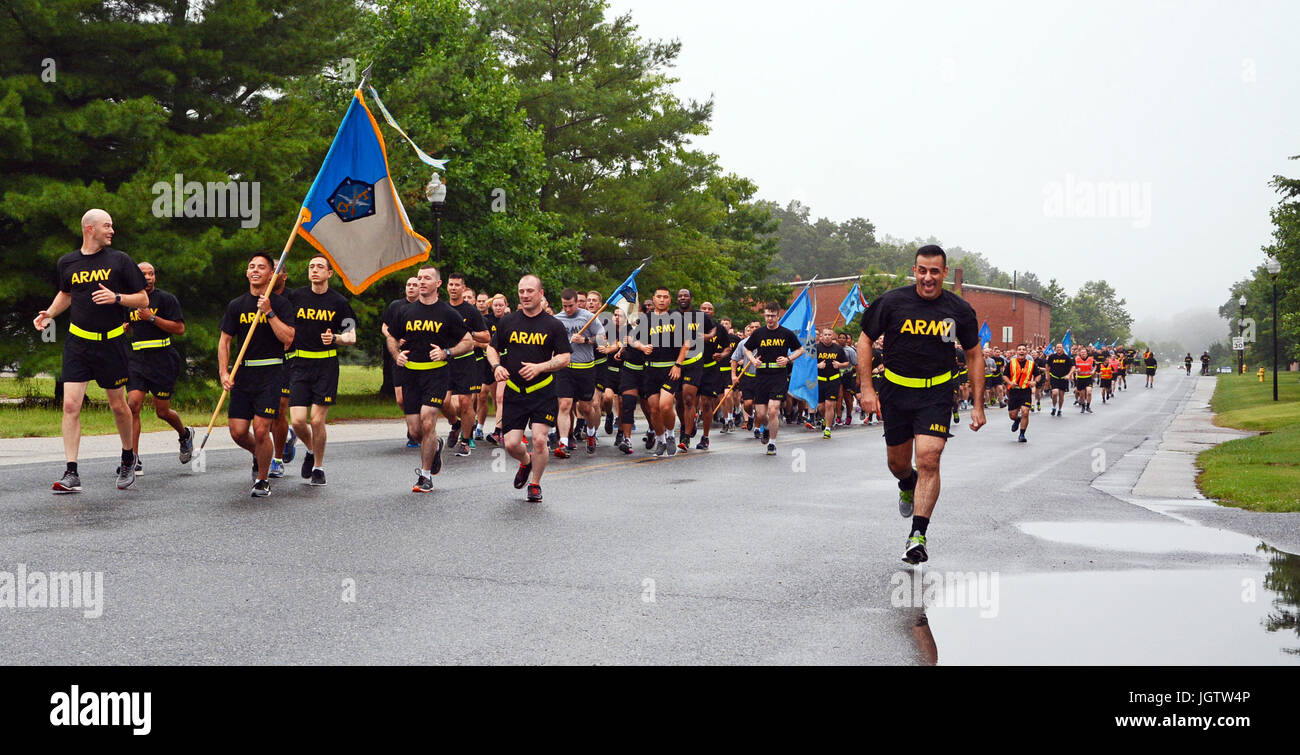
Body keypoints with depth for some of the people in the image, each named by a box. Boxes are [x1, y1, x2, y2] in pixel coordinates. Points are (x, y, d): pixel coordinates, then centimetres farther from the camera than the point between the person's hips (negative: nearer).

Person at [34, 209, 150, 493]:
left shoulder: (119, 260, -2)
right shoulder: (67, 262, 5)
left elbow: (143, 300, 0)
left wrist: (116, 298, -16)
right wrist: (49, 313, 9)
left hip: (111, 342, -1)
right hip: (77, 342, 1)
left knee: (118, 405, 8)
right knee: (70, 405, -9)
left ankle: (128, 458, 33)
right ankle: (71, 474, -8)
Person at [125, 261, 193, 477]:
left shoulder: (166, 299, -2)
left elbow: (180, 329, -9)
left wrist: (152, 318, -16)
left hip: (163, 361, -4)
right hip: (137, 361, 4)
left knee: (162, 412, 4)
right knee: (133, 404, -14)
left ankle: (185, 434, 38)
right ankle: (134, 460, -11)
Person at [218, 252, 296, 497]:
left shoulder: (280, 304, 0)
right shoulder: (236, 305, 10)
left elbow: (288, 339, -11)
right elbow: (225, 340, 12)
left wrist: (269, 312, -17)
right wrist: (224, 372, 1)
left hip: (270, 373, -4)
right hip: (243, 373, 4)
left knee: (261, 430, -10)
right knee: (238, 432, 0)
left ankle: (262, 479, 10)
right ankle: (259, 456, 33)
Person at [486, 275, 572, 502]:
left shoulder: (553, 325, 0)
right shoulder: (507, 322, 6)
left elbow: (565, 358, -3)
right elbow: (492, 348, 16)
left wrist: (539, 367, -17)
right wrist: (497, 366, -5)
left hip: (543, 392, -2)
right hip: (514, 392, 2)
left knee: (539, 440, -12)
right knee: (511, 444, -2)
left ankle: (535, 484, 10)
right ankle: (526, 462, 34)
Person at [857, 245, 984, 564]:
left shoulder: (960, 310, -4)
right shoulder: (891, 302, -7)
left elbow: (975, 354, 7)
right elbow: (865, 340, 3)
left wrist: (978, 405, 4)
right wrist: (867, 388, -5)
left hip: (936, 394, -1)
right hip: (896, 391, 2)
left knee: (928, 459, -17)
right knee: (897, 462, 13)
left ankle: (918, 536, -15)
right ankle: (908, 485, 51)